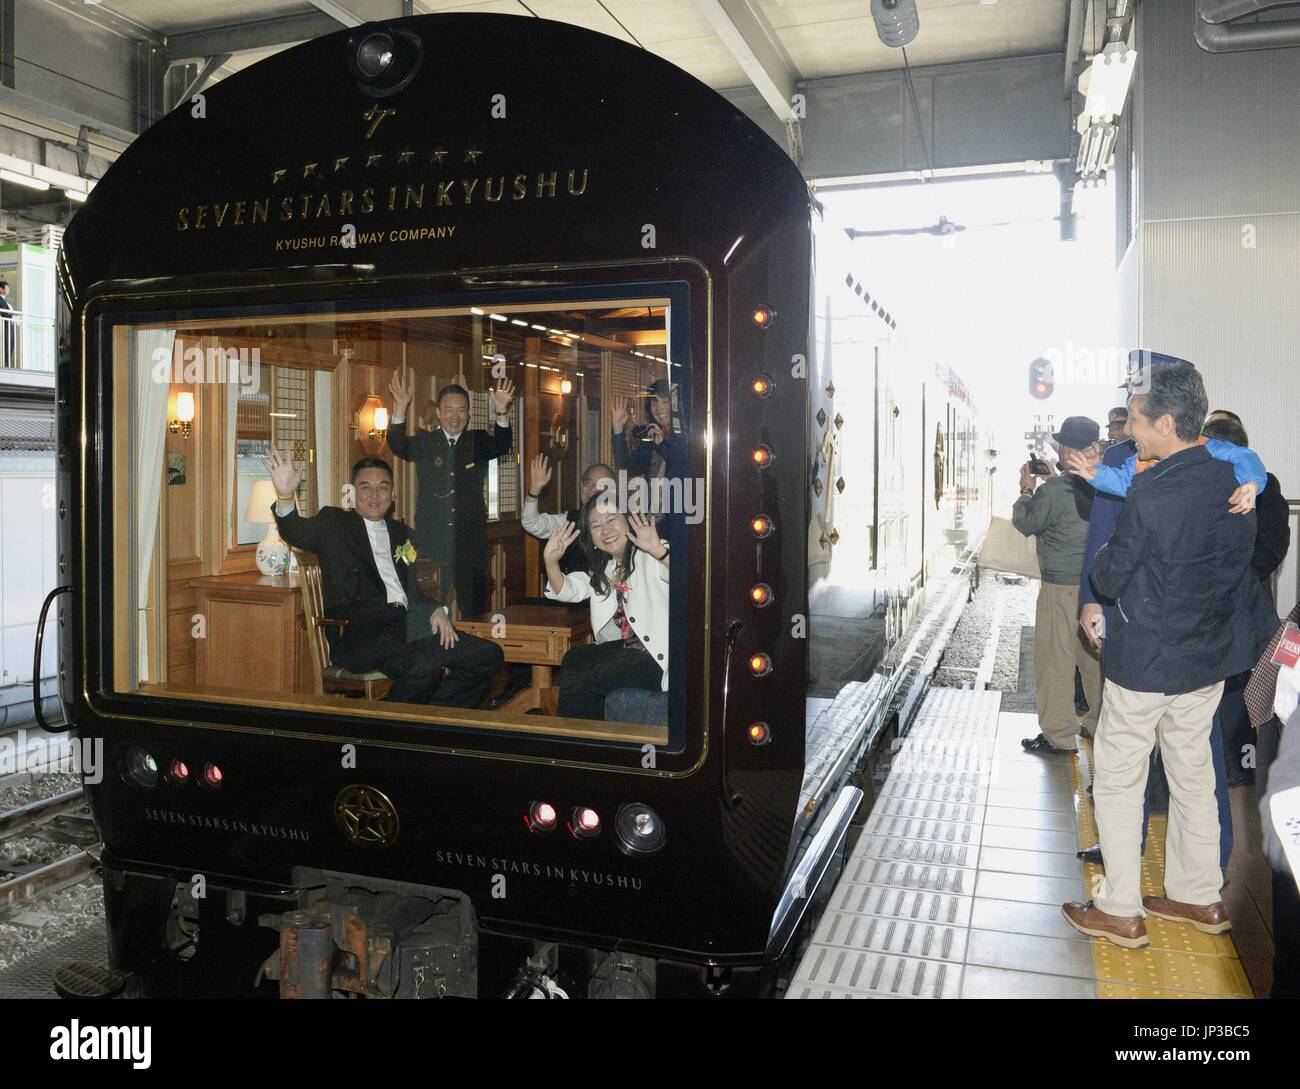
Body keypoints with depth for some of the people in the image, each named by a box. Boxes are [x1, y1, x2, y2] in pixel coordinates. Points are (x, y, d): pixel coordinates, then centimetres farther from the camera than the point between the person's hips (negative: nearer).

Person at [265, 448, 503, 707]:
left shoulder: (401, 533, 26)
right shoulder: (334, 522, 12)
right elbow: (297, 533, -9)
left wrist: (436, 610, 0)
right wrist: (285, 496, -30)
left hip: (407, 625, 6)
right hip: (360, 633, -6)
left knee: (488, 655, -10)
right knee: (423, 667, -34)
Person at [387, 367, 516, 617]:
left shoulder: (479, 442, 9)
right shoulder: (424, 442, 8)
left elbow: (502, 446, -10)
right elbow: (397, 445, -10)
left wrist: (501, 412, -28)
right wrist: (401, 407, -25)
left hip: (471, 542, 1)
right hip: (431, 543, 0)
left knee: (472, 608, 2)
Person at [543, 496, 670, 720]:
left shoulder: (652, 557, -6)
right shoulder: (600, 570, 19)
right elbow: (567, 591, 8)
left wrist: (659, 551, -42)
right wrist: (551, 561, -12)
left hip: (658, 658, -7)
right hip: (621, 649, 7)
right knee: (573, 658, -15)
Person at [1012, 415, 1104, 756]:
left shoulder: (1054, 491, -19)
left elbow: (1025, 523, -6)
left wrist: (1026, 490, 9)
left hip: (1062, 587, -7)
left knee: (1054, 661, 2)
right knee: (1095, 656, 18)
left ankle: (1058, 736, 8)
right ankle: (1102, 721, 30)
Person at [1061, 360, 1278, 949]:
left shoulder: (1151, 495, -24)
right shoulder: (1234, 477, -1)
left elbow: (1108, 577, -15)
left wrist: (1104, 552, 7)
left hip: (1145, 661, -7)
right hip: (1211, 657, 7)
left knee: (1117, 780, 6)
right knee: (1193, 773, 20)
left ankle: (1121, 912, 15)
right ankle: (1200, 897, 33)